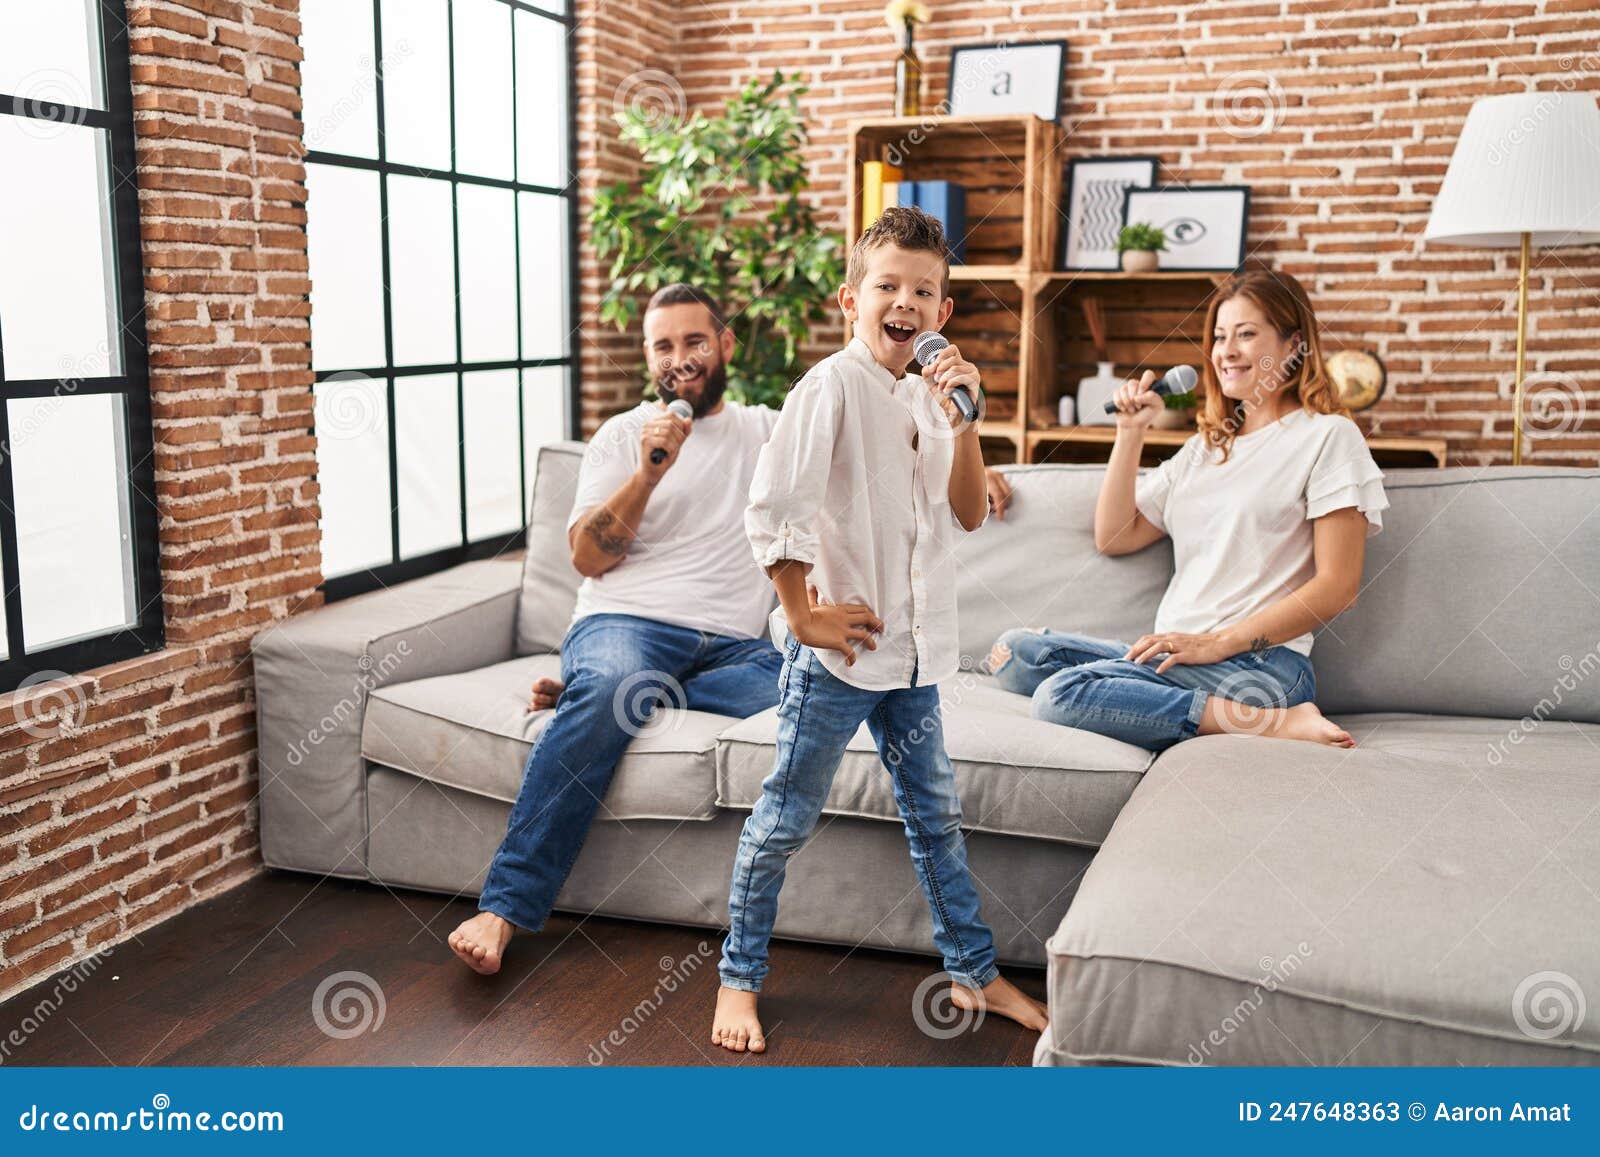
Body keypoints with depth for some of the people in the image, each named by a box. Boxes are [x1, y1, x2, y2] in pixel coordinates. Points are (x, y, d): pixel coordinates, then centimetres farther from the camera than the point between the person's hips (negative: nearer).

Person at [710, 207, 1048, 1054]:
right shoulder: (833, 385, -14)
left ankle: (973, 974, 32)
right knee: (786, 818, 6)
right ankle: (739, 978, 22)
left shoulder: (926, 395, 8)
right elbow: (770, 509, -22)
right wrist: (802, 614, -16)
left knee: (936, 813, 17)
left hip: (913, 650, 7)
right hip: (840, 648, -7)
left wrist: (962, 419, -7)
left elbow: (969, 515, 6)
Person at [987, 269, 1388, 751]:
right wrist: (1130, 434, 11)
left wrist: (1219, 642, -16)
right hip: (1177, 654, 8)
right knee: (1014, 650, -10)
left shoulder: (1326, 435, 2)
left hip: (1260, 663, -8)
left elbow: (1337, 586, -8)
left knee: (1060, 694, -28)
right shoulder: (1208, 444, 25)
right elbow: (1113, 538, 19)